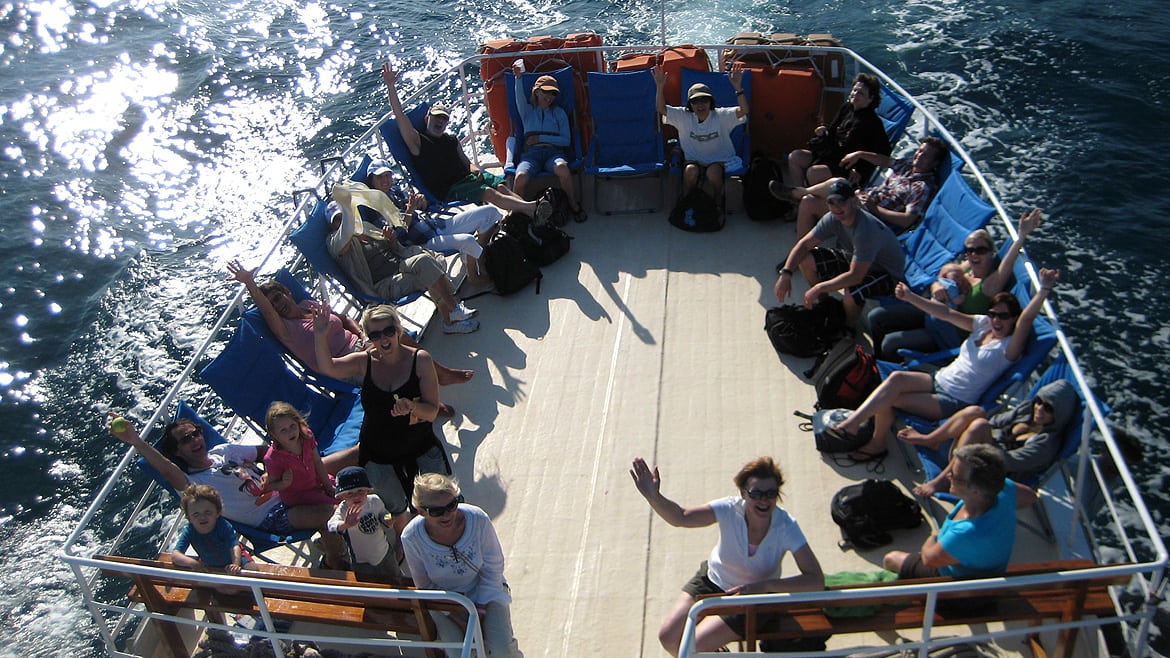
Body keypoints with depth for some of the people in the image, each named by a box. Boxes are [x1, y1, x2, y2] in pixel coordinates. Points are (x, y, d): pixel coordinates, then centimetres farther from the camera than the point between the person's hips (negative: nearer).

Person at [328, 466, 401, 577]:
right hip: (361, 563, -3)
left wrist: (387, 521, -18)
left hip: (385, 553, 4)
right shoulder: (343, 510, -27)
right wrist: (345, 525, -70)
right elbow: (332, 525, -48)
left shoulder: (375, 500, -15)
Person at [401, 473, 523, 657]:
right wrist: (458, 619, -13)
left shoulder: (477, 519, -23)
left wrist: (480, 610, -11)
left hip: (485, 591, 0)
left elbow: (493, 569, -8)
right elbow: (425, 586, -7)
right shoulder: (412, 538, -21)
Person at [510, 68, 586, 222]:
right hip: (531, 153, 0)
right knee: (521, 177, -35)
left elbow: (566, 141, 10)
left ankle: (574, 205, -18)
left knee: (562, 167, -38)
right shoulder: (527, 111, 19)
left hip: (553, 152, 0)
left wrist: (541, 138, 0)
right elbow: (520, 99, -6)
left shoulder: (559, 113, 20)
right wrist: (518, 78, -24)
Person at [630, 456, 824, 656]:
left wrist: (765, 586, -39)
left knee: (693, 646, -15)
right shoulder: (730, 509, -24)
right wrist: (653, 496, -46)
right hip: (712, 579, 3)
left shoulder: (785, 526, -28)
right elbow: (680, 517, -27)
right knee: (668, 637, -2)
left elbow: (817, 581, -30)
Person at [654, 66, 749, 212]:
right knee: (690, 170, -33)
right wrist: (660, 86, -26)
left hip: (718, 161, -1)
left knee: (713, 172, -35)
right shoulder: (684, 117, -1)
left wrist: (737, 87, -35)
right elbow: (662, 109, -10)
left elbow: (743, 110, -21)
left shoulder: (721, 116, -6)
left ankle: (717, 204, -9)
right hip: (694, 161, 1)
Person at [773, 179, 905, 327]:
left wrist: (819, 288, -33)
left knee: (853, 291, -39)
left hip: (887, 272, -7)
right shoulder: (833, 218, -14)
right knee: (806, 258, -7)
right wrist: (785, 273, -20)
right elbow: (804, 244, -7)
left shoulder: (866, 229, -36)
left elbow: (855, 276, -37)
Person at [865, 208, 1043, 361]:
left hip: (949, 337, -7)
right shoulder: (967, 266, -1)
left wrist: (1021, 236, -56)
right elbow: (936, 284, 6)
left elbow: (1007, 264, -41)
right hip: (932, 312, 7)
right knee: (875, 317, 2)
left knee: (890, 343, -18)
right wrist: (936, 288, -20)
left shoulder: (990, 283, -21)